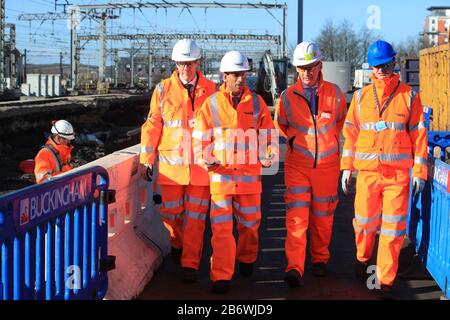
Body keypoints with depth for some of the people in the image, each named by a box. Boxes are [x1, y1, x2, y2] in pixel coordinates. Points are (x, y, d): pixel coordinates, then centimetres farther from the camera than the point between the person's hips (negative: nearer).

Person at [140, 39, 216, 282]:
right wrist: (147, 158, 3)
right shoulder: (163, 89, 2)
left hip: (200, 164, 0)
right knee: (170, 212, 6)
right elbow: (153, 125, 5)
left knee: (196, 217, 1)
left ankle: (190, 264, 9)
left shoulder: (210, 90, 4)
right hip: (171, 164, 0)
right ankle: (177, 242, 37)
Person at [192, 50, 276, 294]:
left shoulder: (256, 103, 4)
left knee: (249, 223, 14)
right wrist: (204, 160, -14)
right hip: (220, 174, -2)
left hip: (249, 173, 2)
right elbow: (200, 137, 3)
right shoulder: (210, 104, 0)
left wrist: (268, 156, -11)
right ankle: (221, 277, 0)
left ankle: (247, 260, 39)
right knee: (221, 226, -4)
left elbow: (267, 134, 7)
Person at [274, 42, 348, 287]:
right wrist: (293, 139, 7)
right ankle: (294, 268, -14)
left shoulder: (334, 93, -4)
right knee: (296, 216, -10)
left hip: (327, 164, 1)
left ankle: (320, 259, 29)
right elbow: (280, 123, 16)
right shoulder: (288, 96, -5)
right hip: (297, 164, -1)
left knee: (322, 216, 12)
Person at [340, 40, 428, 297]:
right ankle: (363, 258, 36)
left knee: (393, 227, 0)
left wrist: (419, 171, -3)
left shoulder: (409, 96, 1)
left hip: (398, 172, -1)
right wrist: (347, 168, 4)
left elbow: (418, 134, 1)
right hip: (367, 170, 1)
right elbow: (351, 133, 8)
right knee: (365, 220, 8)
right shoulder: (361, 96, 6)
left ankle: (386, 279, 10)